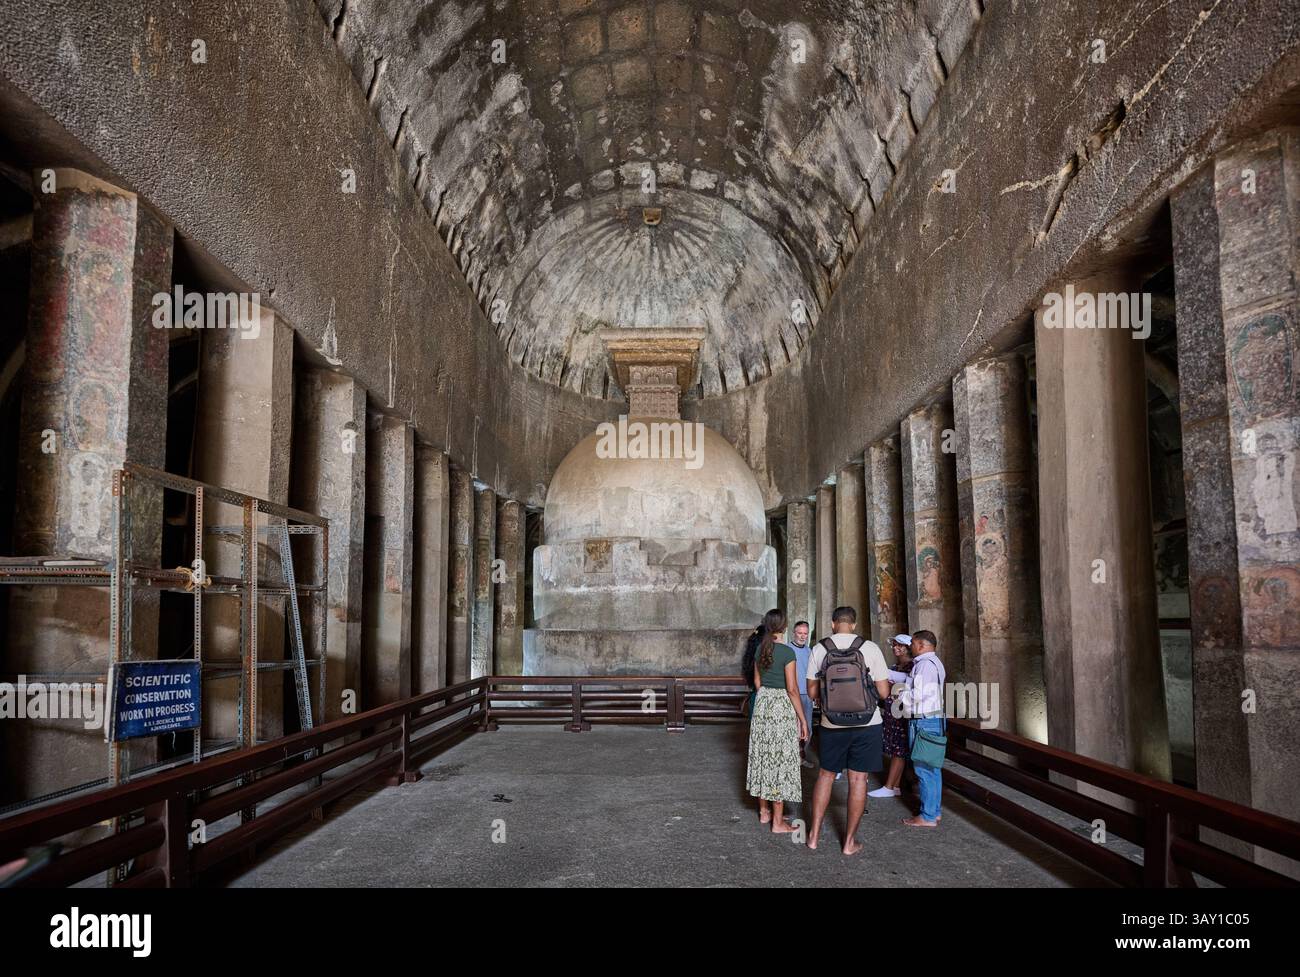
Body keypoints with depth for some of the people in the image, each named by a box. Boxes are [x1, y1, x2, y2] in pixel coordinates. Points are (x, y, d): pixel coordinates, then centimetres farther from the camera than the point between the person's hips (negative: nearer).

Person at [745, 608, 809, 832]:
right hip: (782, 706, -7)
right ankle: (778, 822, 3)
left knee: (763, 757, 15)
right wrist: (802, 719, -10)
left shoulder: (760, 649, 5)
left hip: (762, 704, 7)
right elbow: (792, 689, -16)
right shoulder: (787, 652, -15)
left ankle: (764, 812, 26)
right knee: (781, 760, -1)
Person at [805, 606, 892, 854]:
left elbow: (812, 692, 2)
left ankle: (814, 834, 21)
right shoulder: (870, 648, -8)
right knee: (858, 779, 7)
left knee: (825, 775, 16)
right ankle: (850, 841, 15)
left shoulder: (819, 649, -4)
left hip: (831, 724, 1)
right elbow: (884, 692, -5)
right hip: (866, 724, -1)